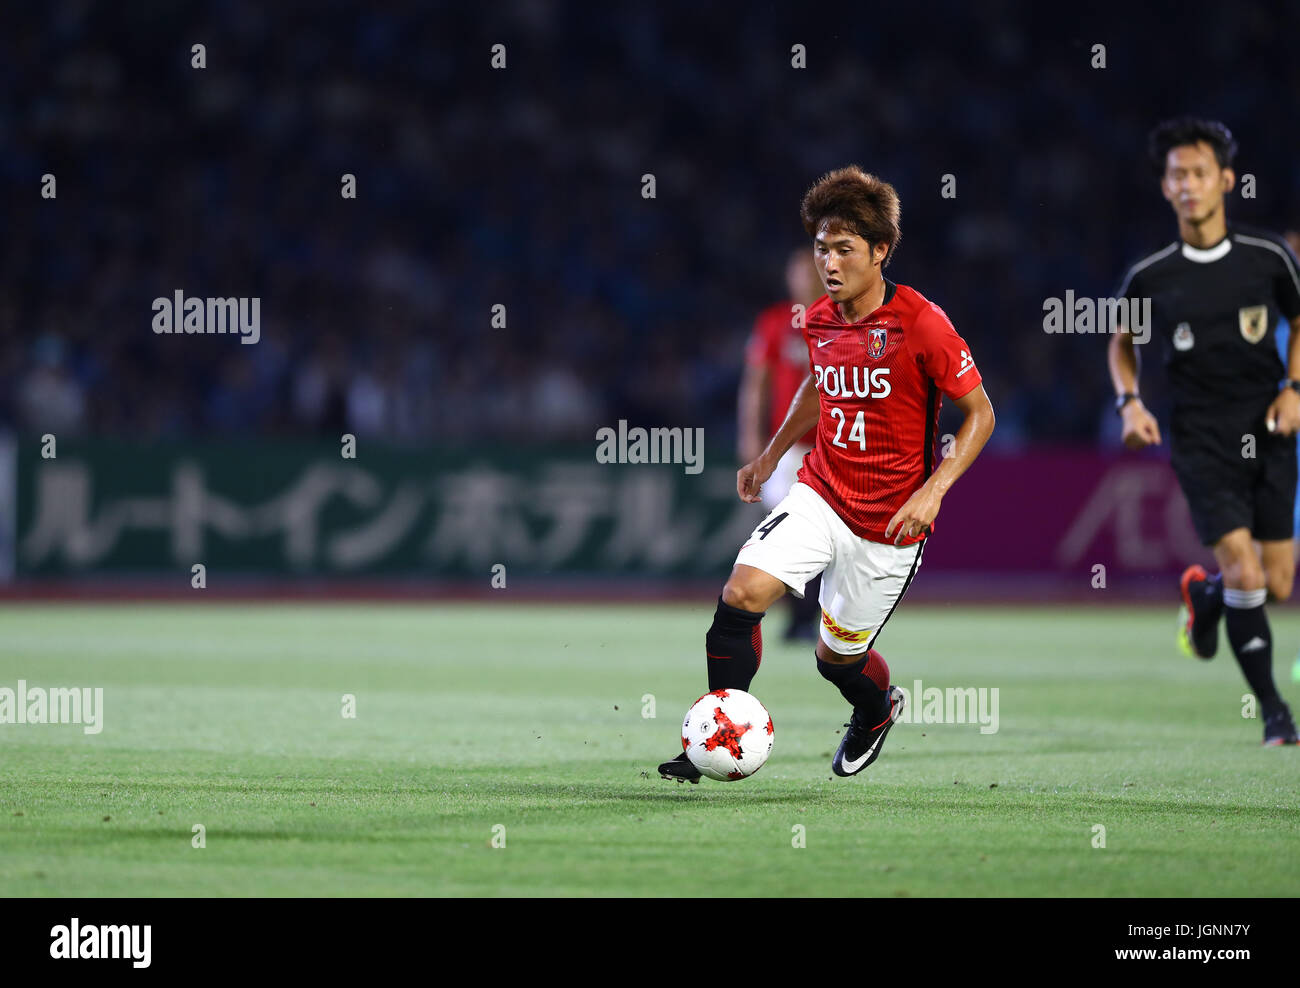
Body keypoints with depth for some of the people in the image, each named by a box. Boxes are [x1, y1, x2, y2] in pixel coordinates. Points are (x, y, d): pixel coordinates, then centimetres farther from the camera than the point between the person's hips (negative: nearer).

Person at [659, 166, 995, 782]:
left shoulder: (921, 324, -17)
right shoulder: (819, 321, 0)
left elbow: (979, 413, -10)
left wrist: (933, 491, -20)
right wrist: (770, 456, 21)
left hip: (890, 522, -4)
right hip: (820, 494, 4)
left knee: (838, 657, 8)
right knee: (741, 594, -19)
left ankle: (877, 709, 44)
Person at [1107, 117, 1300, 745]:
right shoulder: (1150, 278, -3)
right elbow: (1122, 341, 15)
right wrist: (1130, 403, -1)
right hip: (1201, 440, -2)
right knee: (1244, 574, -15)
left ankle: (1203, 594, 37)